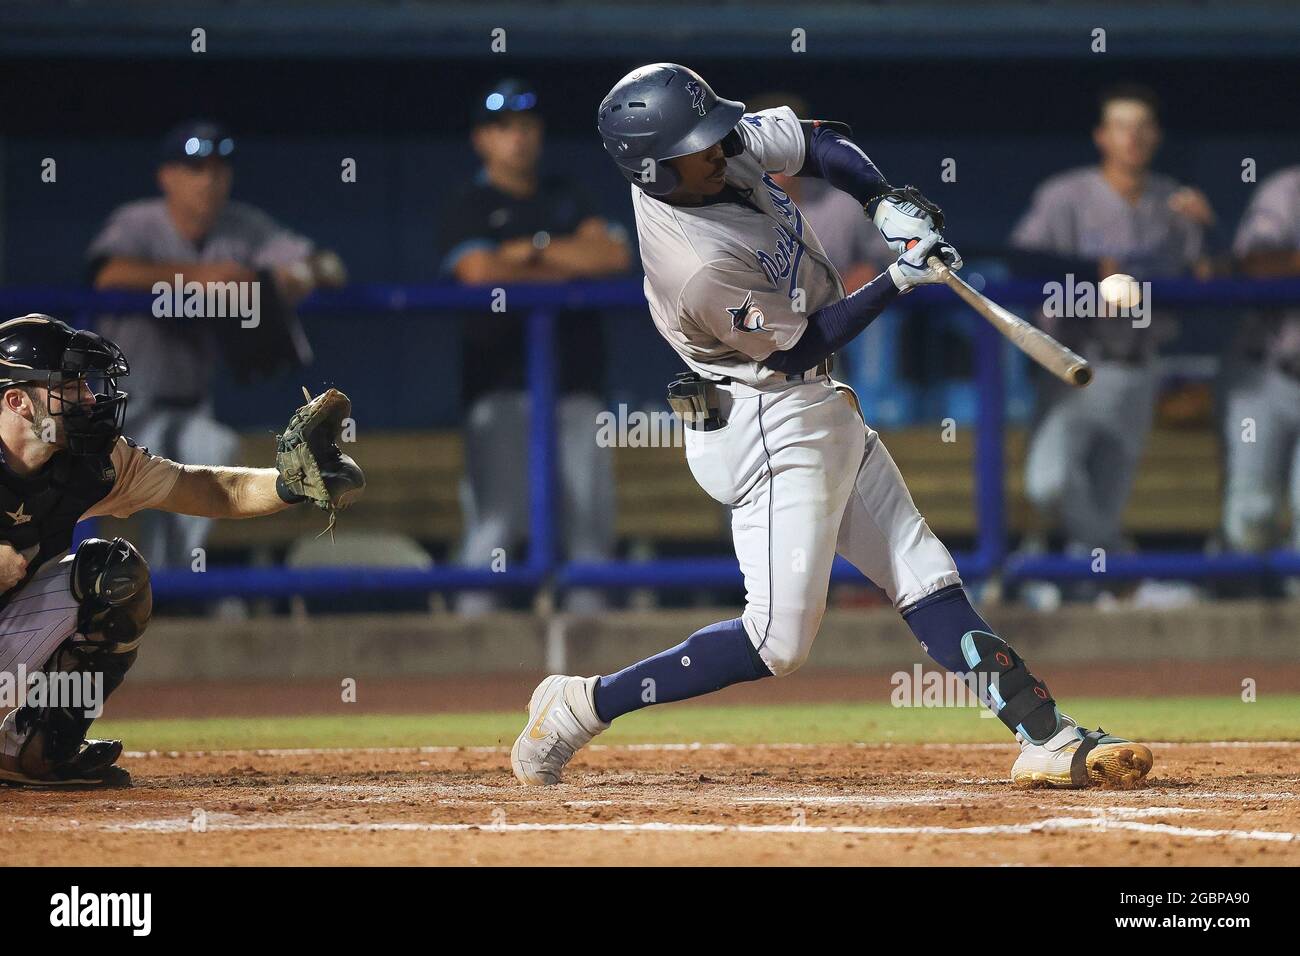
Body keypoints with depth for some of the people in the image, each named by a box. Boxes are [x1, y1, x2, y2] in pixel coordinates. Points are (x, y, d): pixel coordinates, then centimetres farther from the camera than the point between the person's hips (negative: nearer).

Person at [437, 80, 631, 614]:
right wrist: (565, 270, -2)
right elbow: (480, 272, -11)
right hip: (503, 383, -4)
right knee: (496, 515, -14)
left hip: (576, 380, 5)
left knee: (590, 515, 0)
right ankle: (474, 622, -14)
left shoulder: (566, 198, 19)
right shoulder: (471, 208, 7)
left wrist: (534, 249, -3)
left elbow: (615, 256, 5)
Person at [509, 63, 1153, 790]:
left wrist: (885, 202, -9)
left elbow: (825, 142, 9)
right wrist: (898, 282, -16)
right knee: (779, 641, -13)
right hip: (772, 424, -10)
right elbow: (795, 347, -18)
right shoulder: (698, 266, -29)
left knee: (928, 579, 6)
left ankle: (1048, 738, 5)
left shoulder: (729, 146, -6)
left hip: (817, 409, 10)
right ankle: (584, 706, -5)